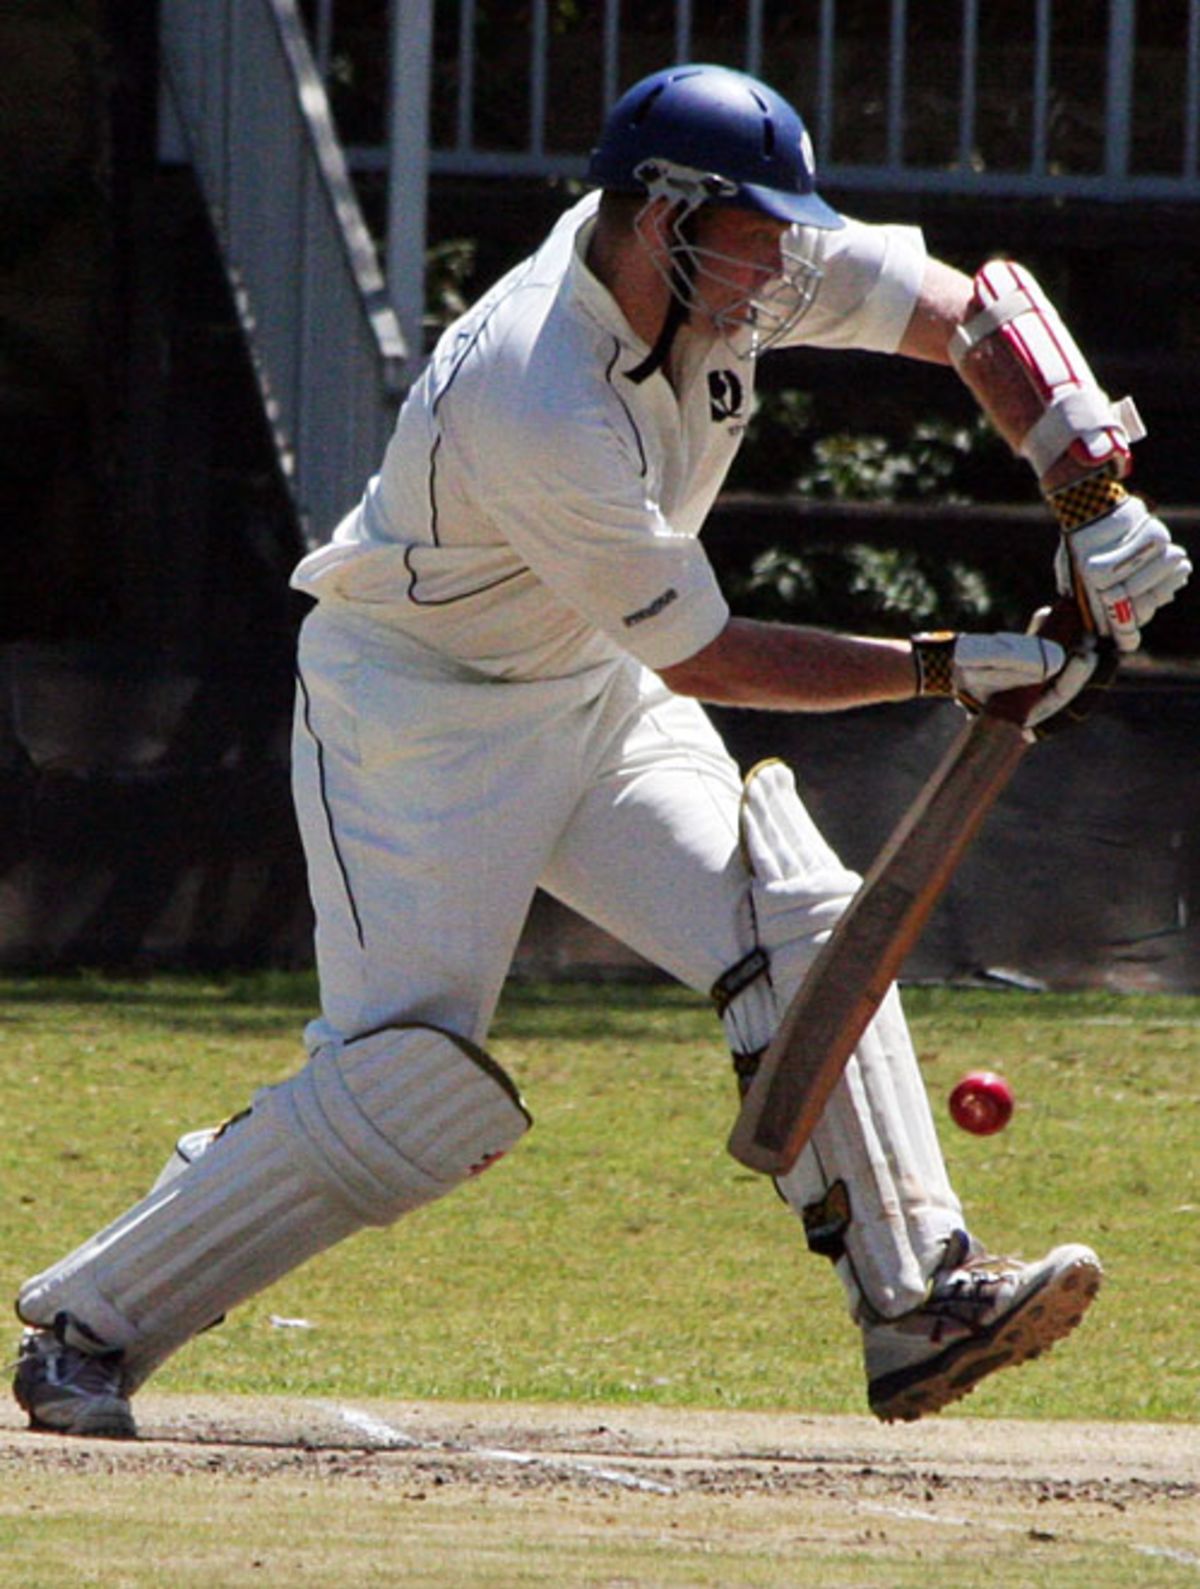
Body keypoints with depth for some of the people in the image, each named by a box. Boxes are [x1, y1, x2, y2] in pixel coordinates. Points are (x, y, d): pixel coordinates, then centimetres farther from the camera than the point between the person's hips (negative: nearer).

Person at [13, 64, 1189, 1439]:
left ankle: (918, 1299, -12)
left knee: (801, 925, -9)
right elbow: (707, 661, -25)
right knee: (414, 1089, -14)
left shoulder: (743, 263, -11)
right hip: (414, 707, -8)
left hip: (589, 694, 8)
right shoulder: (542, 406, -33)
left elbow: (979, 313, -8)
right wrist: (955, 670, -23)